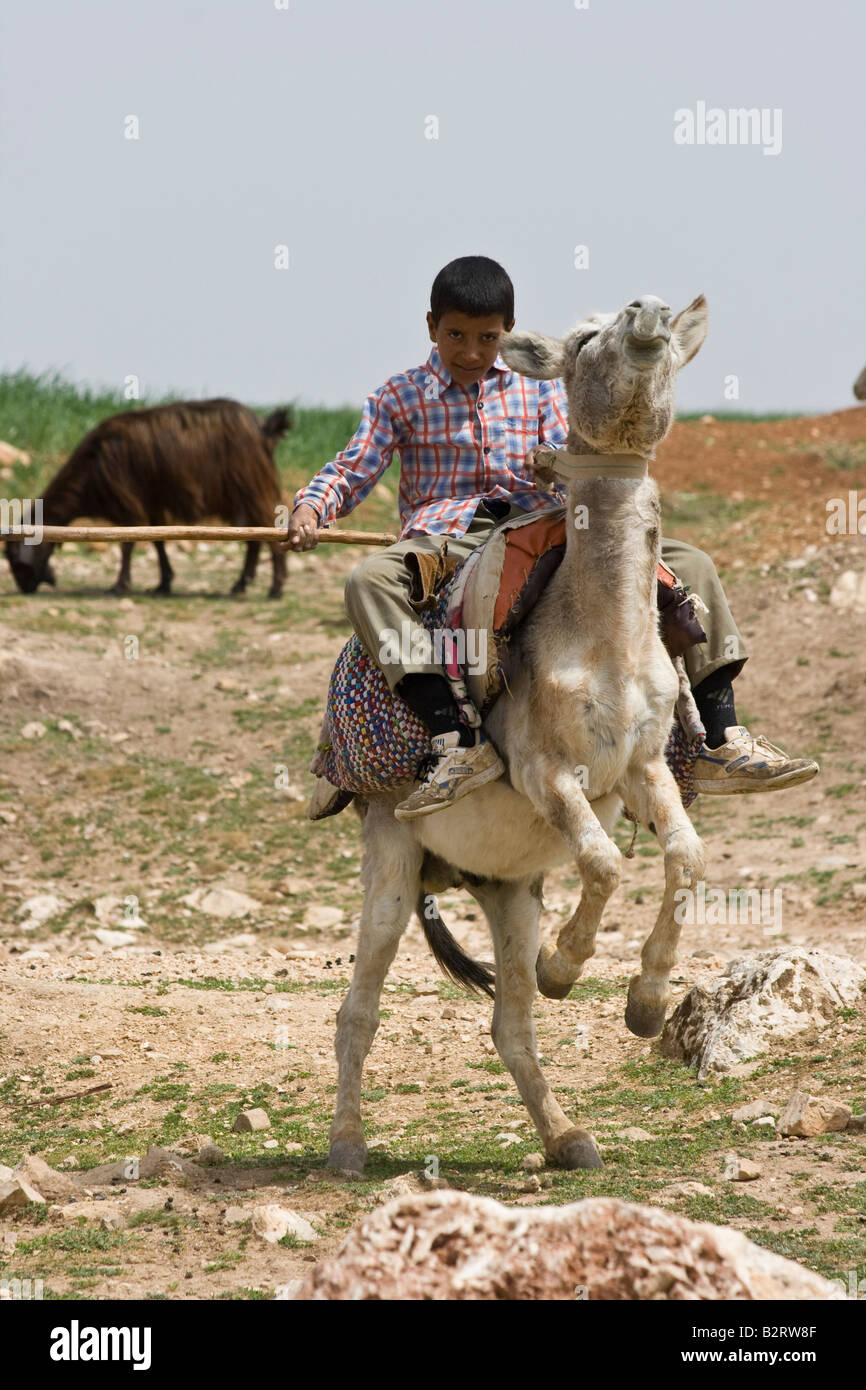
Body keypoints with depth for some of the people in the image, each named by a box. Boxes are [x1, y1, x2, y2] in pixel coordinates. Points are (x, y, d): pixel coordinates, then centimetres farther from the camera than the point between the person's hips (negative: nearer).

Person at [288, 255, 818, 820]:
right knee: (370, 579, -39)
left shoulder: (539, 390, 16)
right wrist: (311, 507, -17)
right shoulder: (401, 399, 10)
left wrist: (551, 472, -16)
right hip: (445, 539, -3)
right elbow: (351, 472, 5)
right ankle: (458, 742, -47)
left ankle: (722, 744, -17)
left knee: (690, 564, -11)